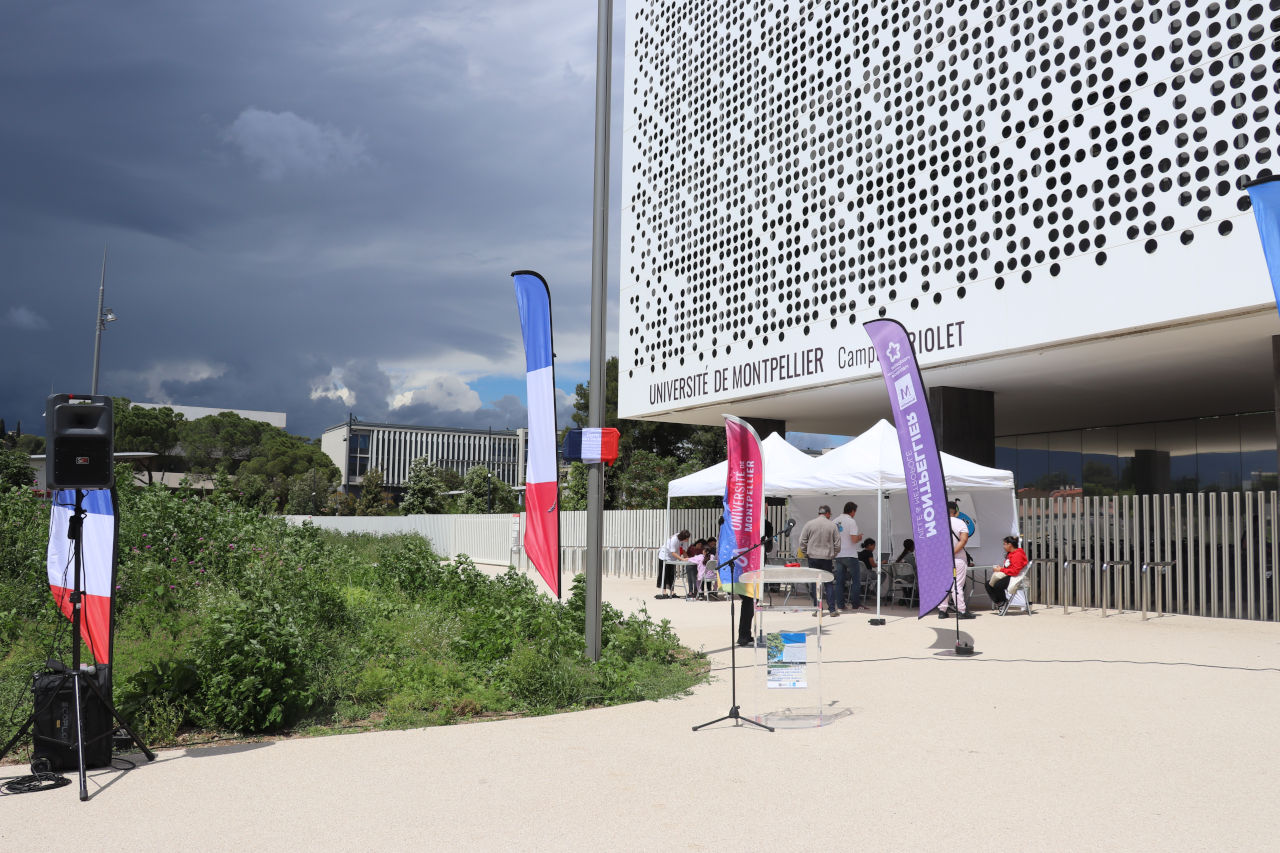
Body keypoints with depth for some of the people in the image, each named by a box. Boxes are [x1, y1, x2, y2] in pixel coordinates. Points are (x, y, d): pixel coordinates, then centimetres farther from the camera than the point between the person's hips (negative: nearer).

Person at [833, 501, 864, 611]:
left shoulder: (835, 521, 7)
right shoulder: (851, 521, -13)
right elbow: (854, 539, -19)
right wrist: (859, 538, 1)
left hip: (838, 555, 6)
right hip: (850, 555, -6)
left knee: (839, 581, 7)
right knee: (856, 580, 5)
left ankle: (841, 604, 8)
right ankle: (855, 604, 4)